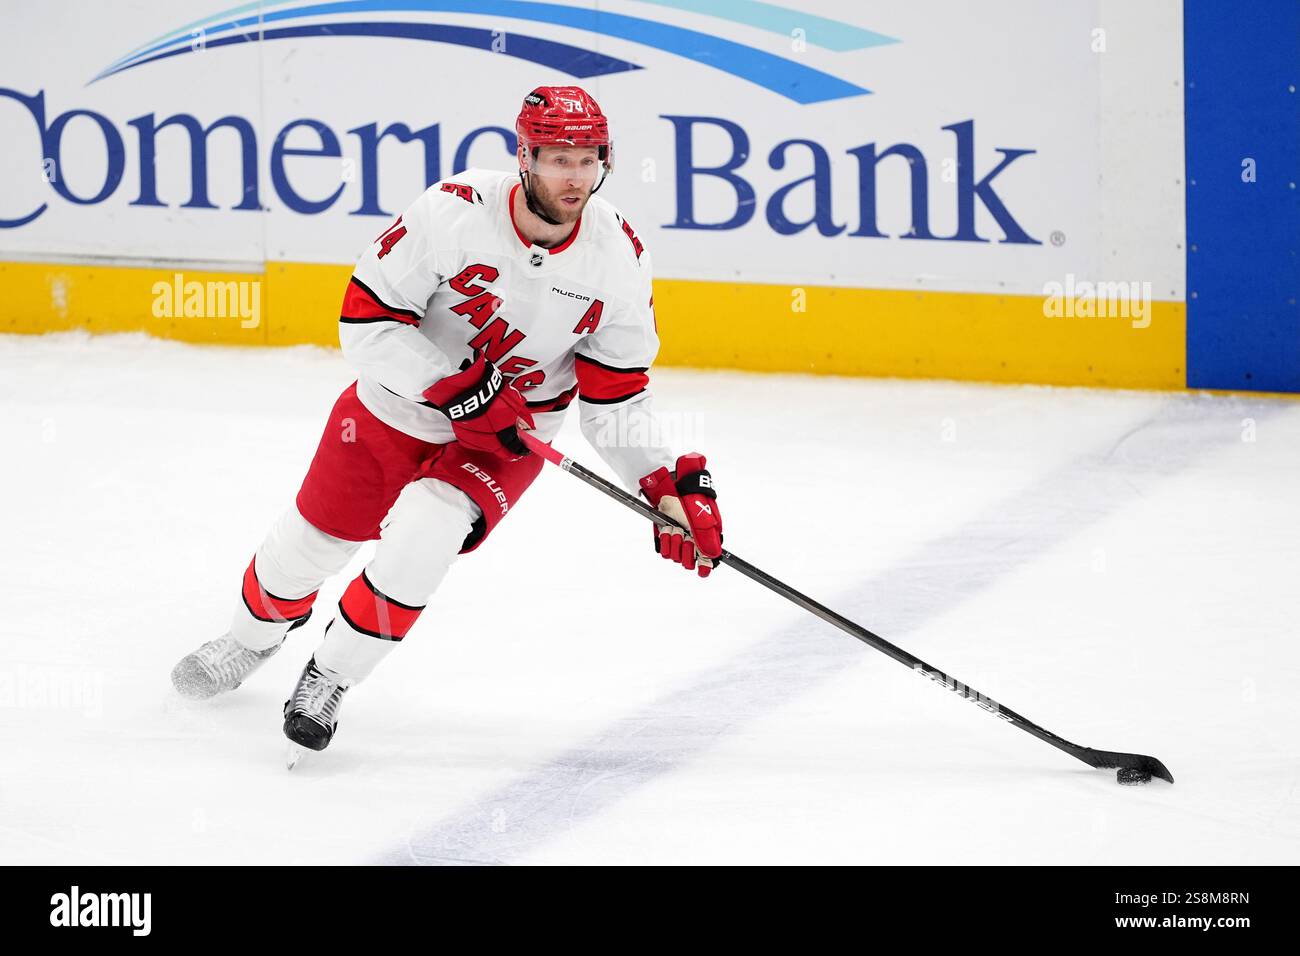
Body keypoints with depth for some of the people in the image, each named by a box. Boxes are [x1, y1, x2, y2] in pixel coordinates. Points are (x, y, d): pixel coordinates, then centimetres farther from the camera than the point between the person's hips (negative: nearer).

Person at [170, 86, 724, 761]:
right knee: (313, 538, 13)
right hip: (397, 404, 0)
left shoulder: (619, 255, -17)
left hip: (510, 437, 0)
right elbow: (366, 320, -23)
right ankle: (253, 637, 48)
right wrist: (456, 389, -31)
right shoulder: (455, 211, -27)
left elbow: (615, 396, -7)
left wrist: (672, 484, -18)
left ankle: (330, 678, -4)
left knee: (422, 535, -26)